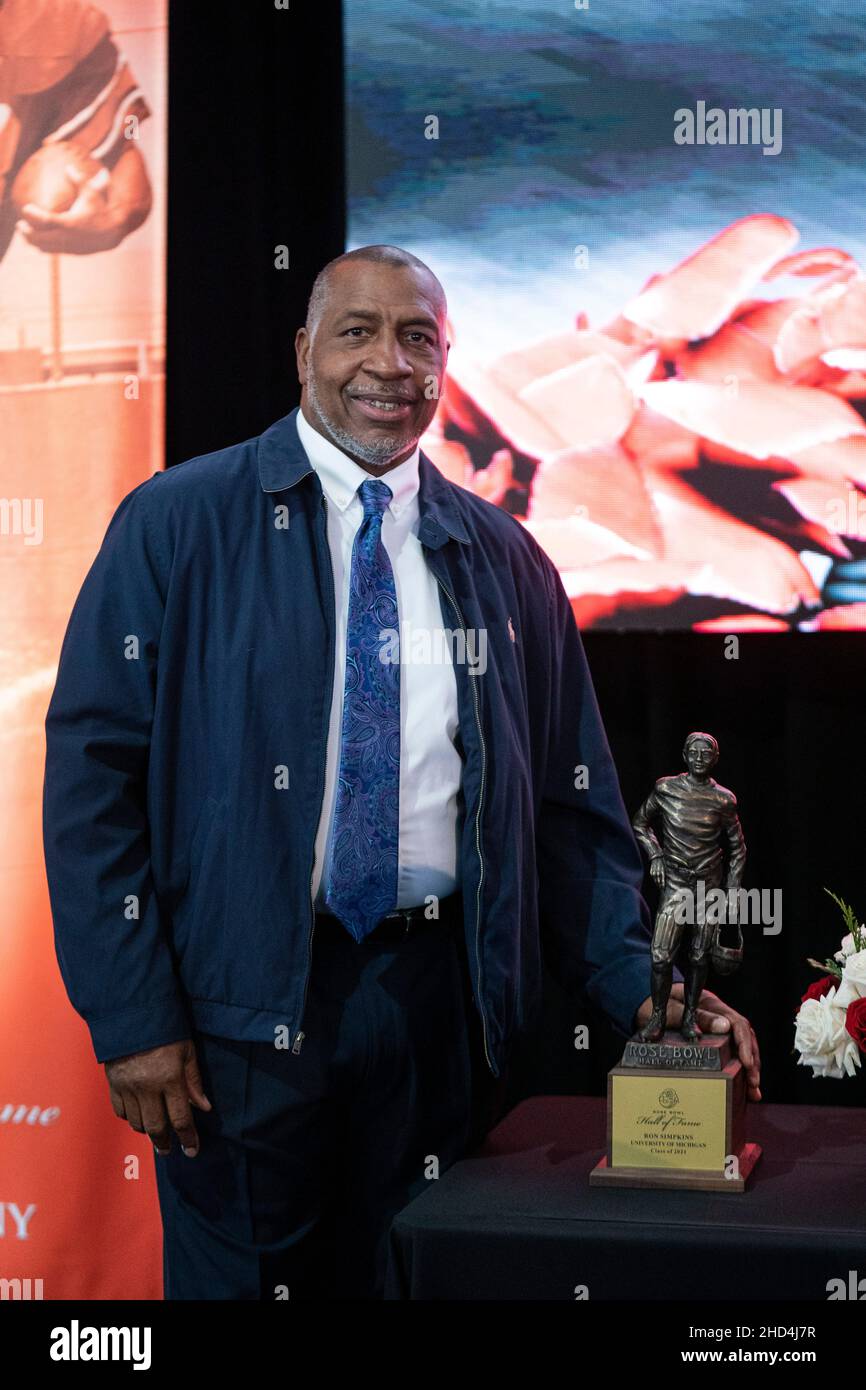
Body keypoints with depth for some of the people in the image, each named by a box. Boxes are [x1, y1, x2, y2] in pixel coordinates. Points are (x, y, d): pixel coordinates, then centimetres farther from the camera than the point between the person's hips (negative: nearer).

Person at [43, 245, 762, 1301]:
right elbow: (93, 770, -6)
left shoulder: (503, 558, 9)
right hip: (243, 1004, -3)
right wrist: (133, 1015, -11)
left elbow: (569, 798, 11)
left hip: (444, 1001, 3)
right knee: (240, 1274, 7)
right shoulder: (180, 523, -2)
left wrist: (638, 984, -1)